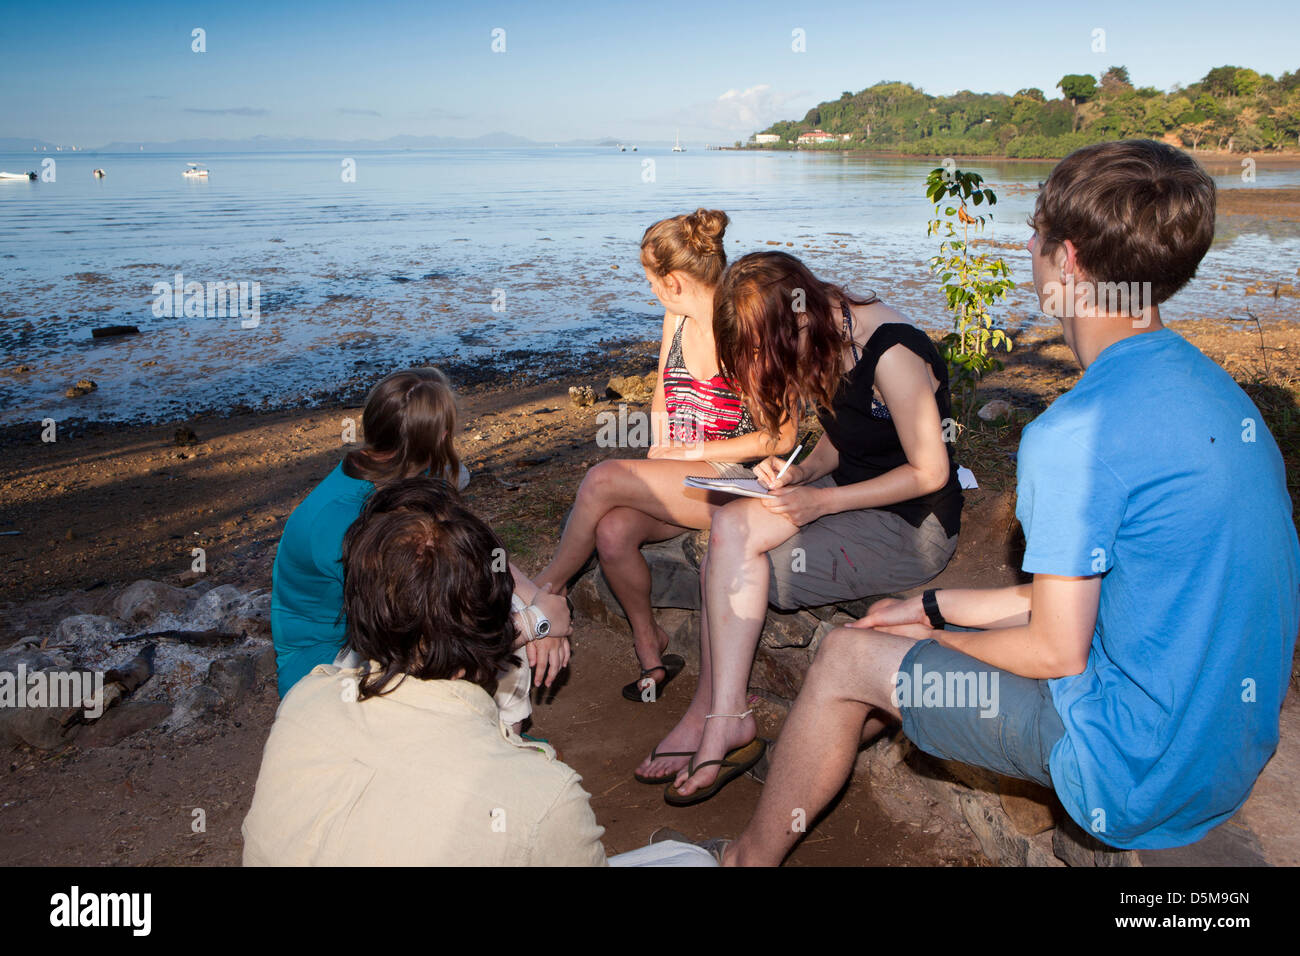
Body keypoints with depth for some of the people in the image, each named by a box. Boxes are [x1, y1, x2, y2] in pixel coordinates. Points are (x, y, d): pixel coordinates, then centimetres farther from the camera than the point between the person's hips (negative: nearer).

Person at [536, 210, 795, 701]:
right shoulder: (677, 319, 10)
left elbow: (781, 436, -12)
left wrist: (692, 451, -13)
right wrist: (659, 451, 4)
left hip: (734, 480, -6)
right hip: (675, 478, 7)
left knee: (604, 478, -25)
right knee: (613, 532, -24)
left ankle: (548, 587, -2)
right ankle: (649, 647, -1)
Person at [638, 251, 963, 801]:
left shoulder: (891, 354, -22)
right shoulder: (827, 344, 4)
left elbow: (930, 472, -19)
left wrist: (821, 500, -22)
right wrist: (801, 472, -5)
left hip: (910, 528, -8)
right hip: (850, 496, 8)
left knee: (730, 565, -21)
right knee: (731, 527, -17)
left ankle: (712, 718, -7)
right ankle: (721, 723, -14)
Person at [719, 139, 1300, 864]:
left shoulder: (1075, 435, -26)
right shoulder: (1218, 392, 4)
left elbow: (1056, 650, -21)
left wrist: (936, 637, -1)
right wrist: (938, 607, 11)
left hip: (1143, 776, -9)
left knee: (849, 659, 1)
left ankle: (750, 856, 23)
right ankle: (803, 758, 45)